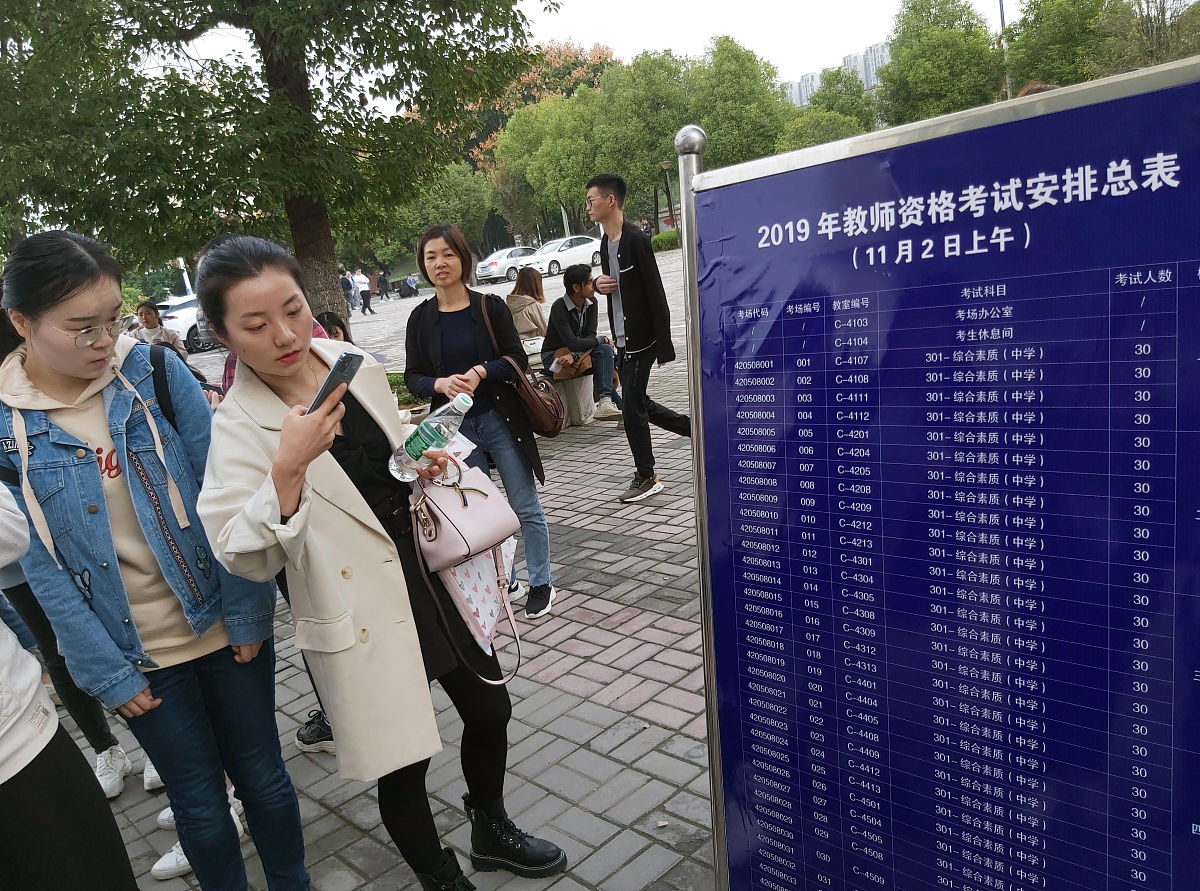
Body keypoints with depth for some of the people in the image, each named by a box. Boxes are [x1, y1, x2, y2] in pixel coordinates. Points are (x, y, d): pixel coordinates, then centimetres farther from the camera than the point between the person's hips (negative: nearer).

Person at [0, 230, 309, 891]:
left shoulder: (153, 370, -9)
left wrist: (249, 612, -9)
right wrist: (107, 673, -8)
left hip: (226, 627, 1)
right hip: (136, 654, 0)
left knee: (263, 778, 15)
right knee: (200, 803, 14)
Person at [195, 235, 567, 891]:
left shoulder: (355, 363, -1)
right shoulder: (238, 428, -15)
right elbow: (246, 559, -23)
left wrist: (427, 457, -3)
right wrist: (288, 468, -36)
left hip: (433, 567, 6)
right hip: (365, 610, -5)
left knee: (489, 710, 19)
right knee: (404, 764, 9)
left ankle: (492, 831, 48)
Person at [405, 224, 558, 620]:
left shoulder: (490, 306, -3)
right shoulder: (420, 318, 2)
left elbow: (518, 358, -5)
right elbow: (412, 378, 1)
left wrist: (480, 372, -22)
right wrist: (441, 384, -20)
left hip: (500, 420, -2)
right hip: (455, 428, 3)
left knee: (525, 506, 3)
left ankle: (541, 584, 19)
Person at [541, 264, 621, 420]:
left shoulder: (591, 302, -3)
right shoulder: (559, 308, -22)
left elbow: (590, 336, -9)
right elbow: (573, 342, -30)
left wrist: (575, 355, -27)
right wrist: (601, 339, -18)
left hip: (577, 350, 6)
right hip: (553, 355, -6)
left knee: (606, 350, -22)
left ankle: (605, 401, -31)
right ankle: (619, 404, -25)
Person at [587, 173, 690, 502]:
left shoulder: (636, 239, -16)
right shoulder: (606, 242, 12)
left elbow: (655, 293, -18)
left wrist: (664, 345, -20)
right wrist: (599, 285, -1)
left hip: (641, 339, -9)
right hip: (622, 339, 9)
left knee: (632, 406, -4)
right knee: (637, 403, 13)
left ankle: (645, 477, 11)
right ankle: (694, 428, 27)